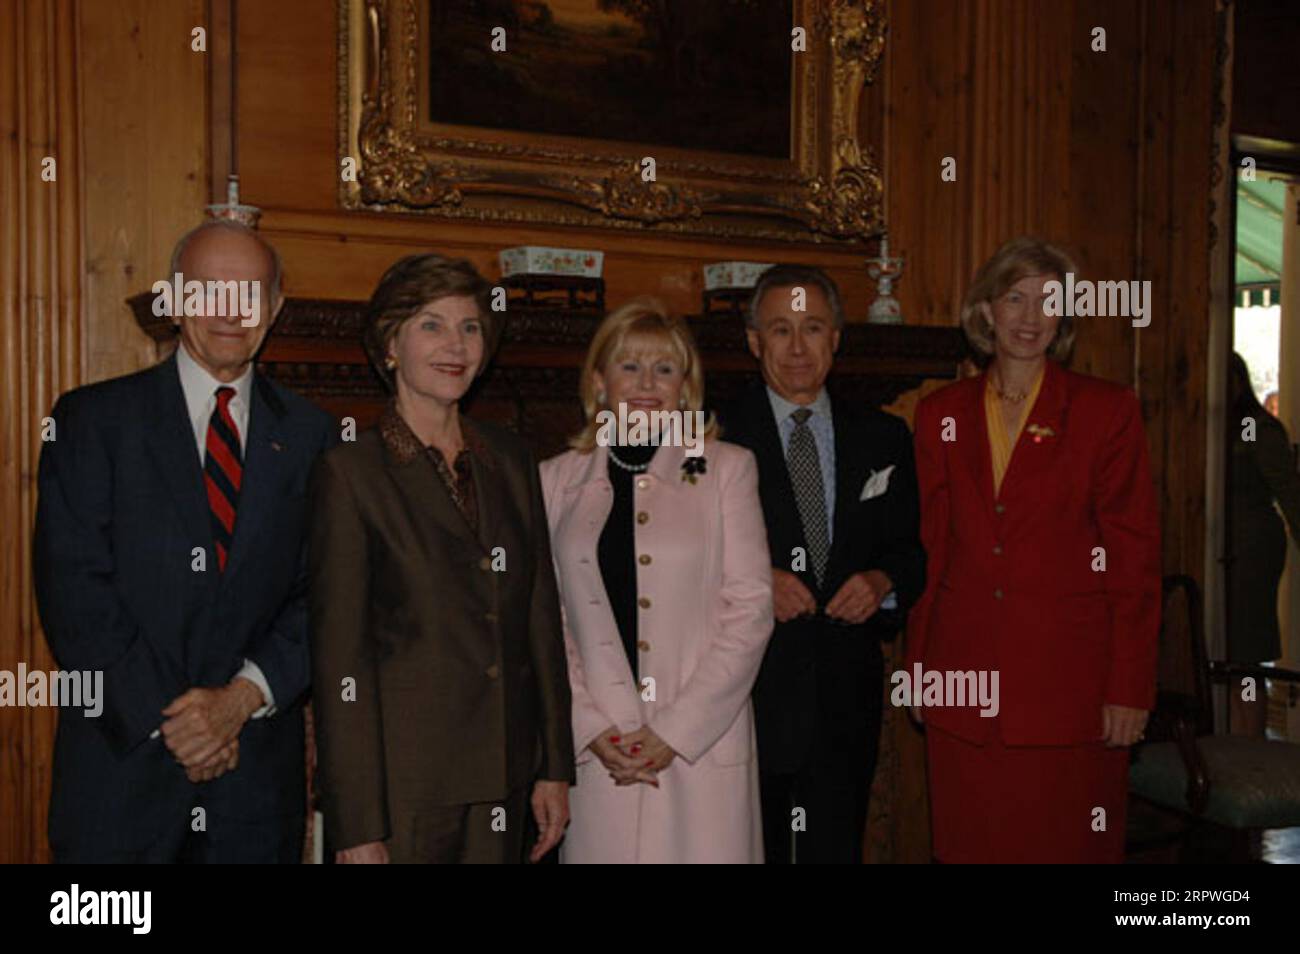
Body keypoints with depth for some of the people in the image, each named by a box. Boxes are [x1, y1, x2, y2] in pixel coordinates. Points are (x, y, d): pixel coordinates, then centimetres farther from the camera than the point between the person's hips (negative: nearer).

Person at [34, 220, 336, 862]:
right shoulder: (92, 419, 0)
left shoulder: (309, 435, 6)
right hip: (121, 767, -1)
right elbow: (73, 591, -7)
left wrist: (245, 695, -12)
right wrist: (165, 718, -13)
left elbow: (321, 597, 1)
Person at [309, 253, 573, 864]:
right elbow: (338, 656, -10)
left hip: (504, 777, 5)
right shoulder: (352, 472, -7)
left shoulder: (511, 462, 8)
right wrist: (357, 827, -12)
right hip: (404, 780, -4)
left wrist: (555, 767, 8)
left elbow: (540, 619, 10)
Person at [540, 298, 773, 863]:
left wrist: (675, 731, -7)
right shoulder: (557, 480, 8)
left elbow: (750, 609, -1)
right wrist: (592, 730, -6)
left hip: (702, 747, -1)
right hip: (596, 753, 1)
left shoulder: (727, 468, 4)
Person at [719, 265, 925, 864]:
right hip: (748, 689, -2)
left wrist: (884, 581, -7)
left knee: (837, 850, 9)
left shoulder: (883, 439, 9)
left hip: (846, 697, 3)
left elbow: (909, 549, 13)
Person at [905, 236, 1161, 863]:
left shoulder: (1107, 411, -1)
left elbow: (1135, 556, -3)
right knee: (971, 845, 8)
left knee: (1070, 845, 5)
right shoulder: (941, 415, 8)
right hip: (967, 679, 3)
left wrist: (1130, 687, -7)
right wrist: (918, 667, 8)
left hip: (1069, 679, -2)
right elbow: (930, 548, 11)